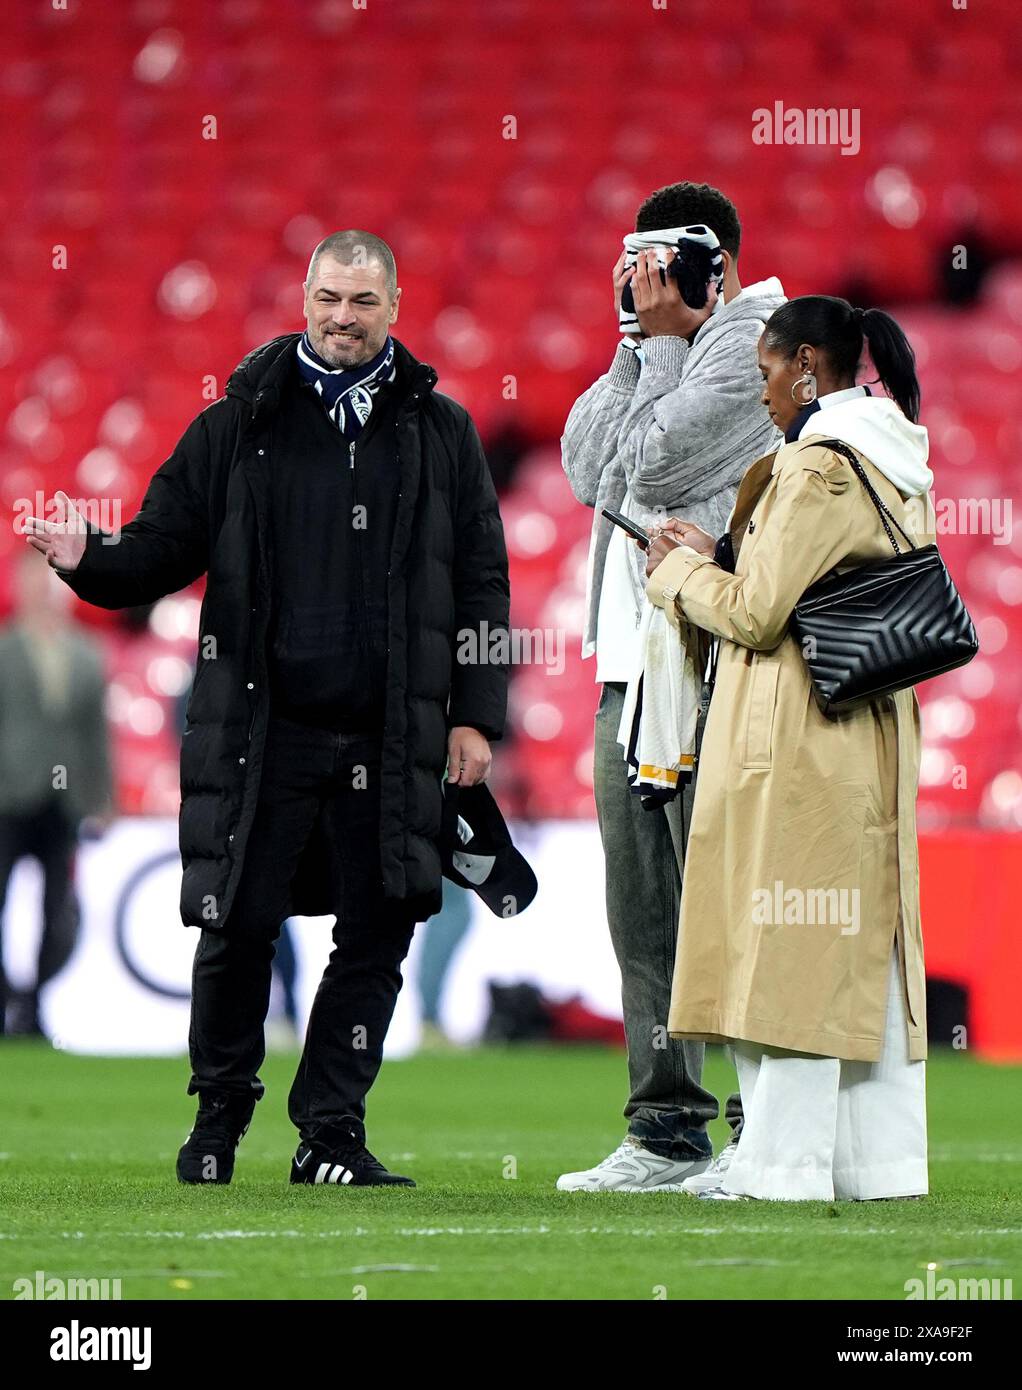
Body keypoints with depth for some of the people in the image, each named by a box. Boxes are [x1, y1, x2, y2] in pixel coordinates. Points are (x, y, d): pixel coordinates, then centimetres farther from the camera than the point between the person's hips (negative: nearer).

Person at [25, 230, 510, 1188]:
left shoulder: (440, 433, 8)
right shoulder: (239, 425, 6)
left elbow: (481, 580, 9)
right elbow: (163, 548, 7)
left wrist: (475, 714, 2)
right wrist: (88, 560, -15)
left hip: (389, 742, 1)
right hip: (262, 731, -1)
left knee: (377, 937, 1)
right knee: (237, 929, 0)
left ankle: (330, 1133, 10)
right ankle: (219, 1112, 20)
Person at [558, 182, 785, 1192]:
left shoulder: (753, 343, -7)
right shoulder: (658, 354, 20)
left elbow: (655, 463, -16)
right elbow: (588, 469, 8)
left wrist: (666, 336, -6)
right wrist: (638, 344, 3)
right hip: (630, 665, 9)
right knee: (640, 910, 9)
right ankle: (666, 1130, 14)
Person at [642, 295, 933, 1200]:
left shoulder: (819, 466, -15)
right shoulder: (896, 468, 14)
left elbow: (756, 614, -16)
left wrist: (682, 571, 3)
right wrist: (716, 559, 17)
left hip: (797, 747, -9)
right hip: (873, 734, 9)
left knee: (784, 948, -7)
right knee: (864, 941, 10)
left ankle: (785, 1160, -7)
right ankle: (883, 1156, 12)